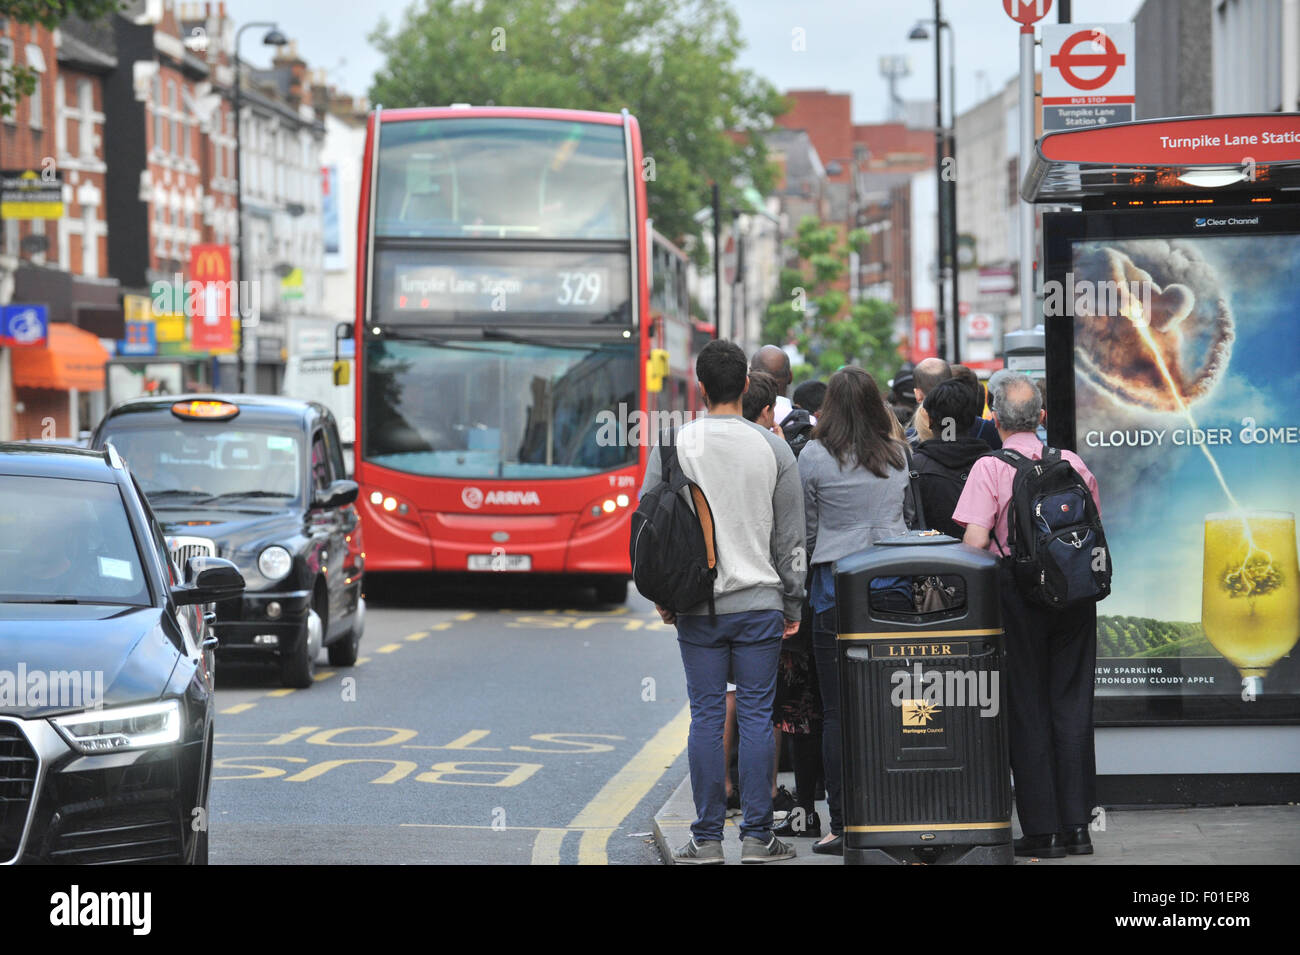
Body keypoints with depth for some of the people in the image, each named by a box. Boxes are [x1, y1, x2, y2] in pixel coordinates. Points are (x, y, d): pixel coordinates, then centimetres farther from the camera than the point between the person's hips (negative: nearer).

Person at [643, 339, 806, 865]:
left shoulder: (672, 446, -2)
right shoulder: (772, 447, -1)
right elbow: (791, 537, 3)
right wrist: (792, 604, 12)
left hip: (697, 607, 0)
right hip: (758, 602, 0)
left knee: (706, 717, 4)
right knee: (756, 715, 3)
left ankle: (706, 838, 5)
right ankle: (757, 837, 5)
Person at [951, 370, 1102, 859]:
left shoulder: (989, 468, -7)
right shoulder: (1074, 464, 6)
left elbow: (975, 540, -14)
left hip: (1018, 592, -3)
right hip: (1075, 596, 3)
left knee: (1027, 709, 3)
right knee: (1072, 704, 9)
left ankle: (1041, 828, 3)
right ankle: (1077, 824, 8)